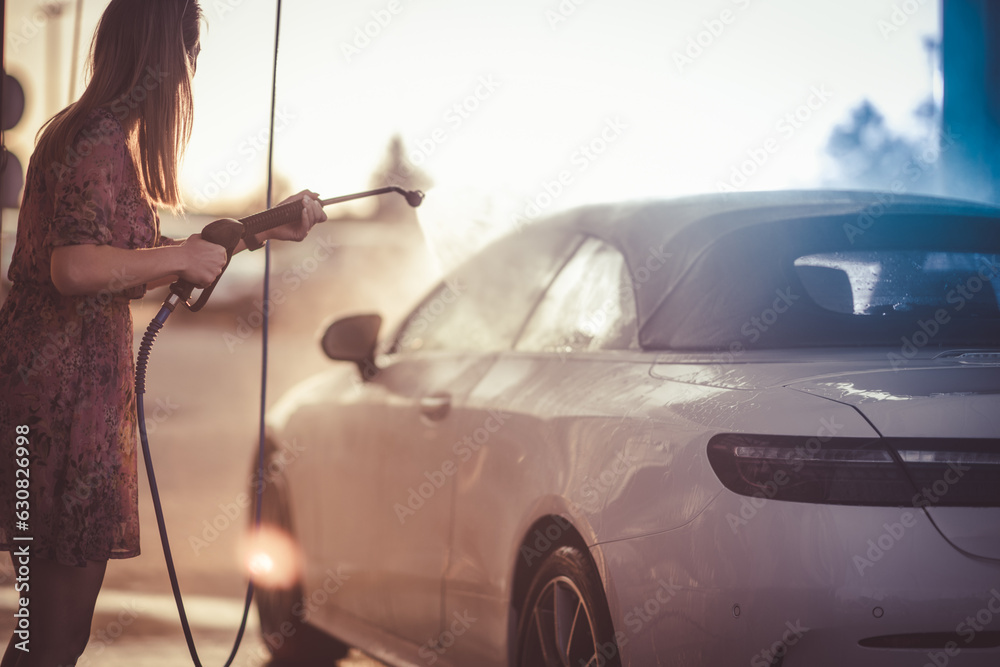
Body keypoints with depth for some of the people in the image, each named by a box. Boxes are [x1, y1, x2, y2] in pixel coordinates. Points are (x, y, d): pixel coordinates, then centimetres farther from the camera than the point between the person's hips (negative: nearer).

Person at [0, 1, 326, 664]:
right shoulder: (101, 143, -15)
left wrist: (264, 230, 26)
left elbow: (129, 269, 25)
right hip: (64, 394, -10)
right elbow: (74, 267, -28)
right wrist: (182, 255, -16)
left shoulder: (98, 135, 17)